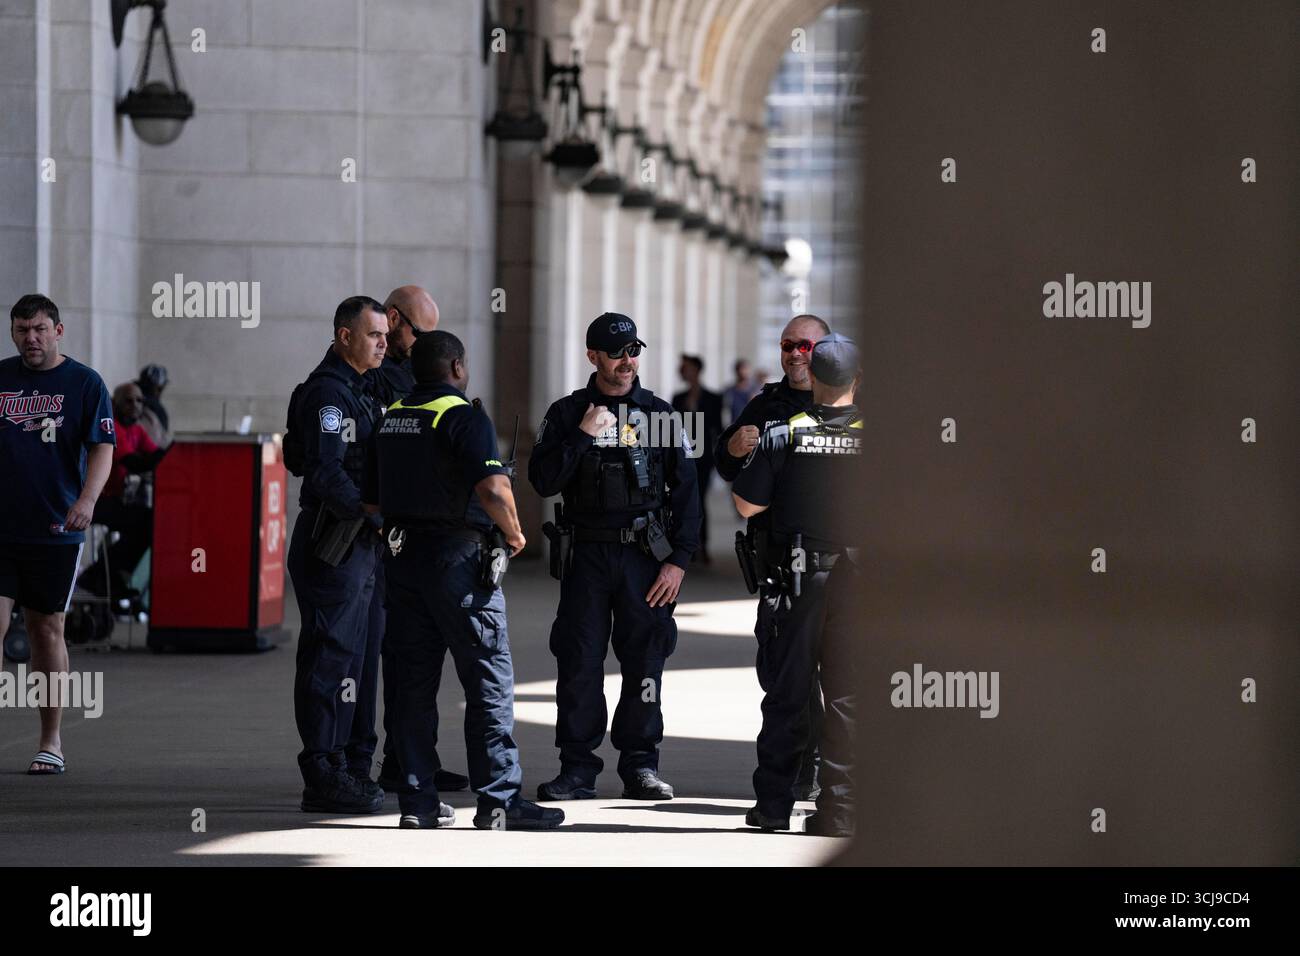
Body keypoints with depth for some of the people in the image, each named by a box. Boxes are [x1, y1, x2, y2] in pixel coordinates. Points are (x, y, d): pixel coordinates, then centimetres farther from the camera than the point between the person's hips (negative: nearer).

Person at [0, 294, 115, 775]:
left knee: (47, 631, 6)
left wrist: (87, 500, -22)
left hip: (55, 532, -1)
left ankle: (51, 741, 17)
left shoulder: (85, 383, 0)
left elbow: (102, 447, -5)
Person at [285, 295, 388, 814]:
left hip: (359, 543, 10)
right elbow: (326, 474, -22)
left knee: (354, 655, 13)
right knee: (330, 657, -9)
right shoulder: (326, 393, -13)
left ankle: (351, 768, 19)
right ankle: (324, 776, -8)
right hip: (333, 545, -10)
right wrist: (377, 516, -21)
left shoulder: (359, 391, 18)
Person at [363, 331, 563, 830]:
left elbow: (372, 500, 16)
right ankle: (499, 798, -4)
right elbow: (493, 489, -23)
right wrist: (514, 533, -7)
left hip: (401, 557, 7)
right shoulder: (463, 416, -10)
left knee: (413, 682, 8)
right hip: (457, 558, -7)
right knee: (489, 681, -2)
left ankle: (417, 800, 8)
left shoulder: (391, 418, 12)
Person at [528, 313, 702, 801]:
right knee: (579, 663, -1)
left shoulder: (659, 414, 6)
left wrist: (679, 559, -2)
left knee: (644, 660, 0)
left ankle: (641, 765, 9)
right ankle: (577, 769, 4)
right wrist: (583, 436, -13)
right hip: (586, 558, 0)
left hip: (645, 558, 0)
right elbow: (543, 481, -4)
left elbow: (685, 491, 5)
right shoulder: (566, 414, 5)